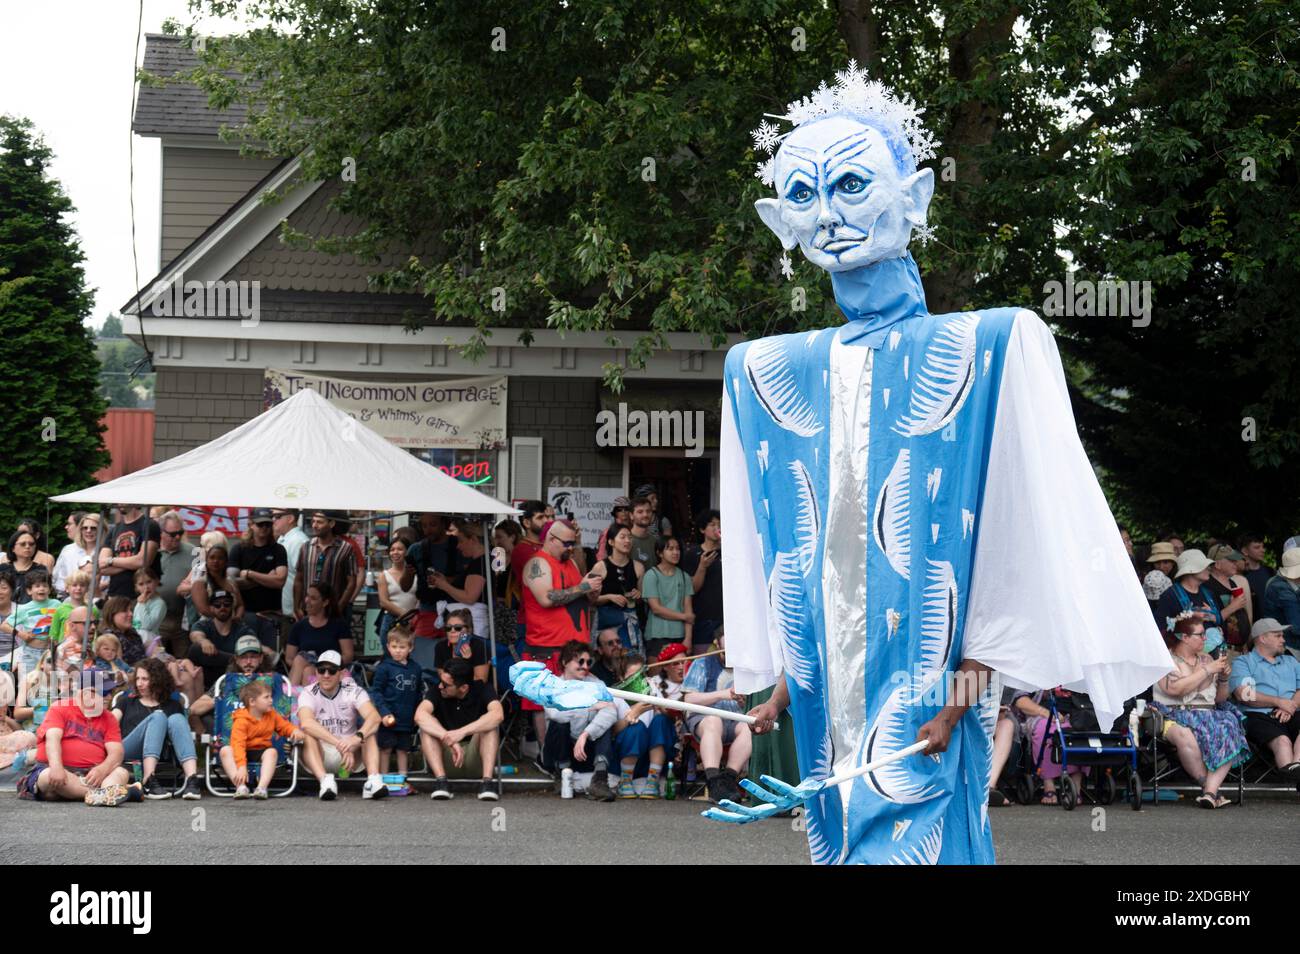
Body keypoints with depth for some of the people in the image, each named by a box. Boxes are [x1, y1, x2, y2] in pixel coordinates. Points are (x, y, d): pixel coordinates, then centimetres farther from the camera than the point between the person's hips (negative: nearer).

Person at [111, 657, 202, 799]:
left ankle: (192, 778, -47)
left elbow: (182, 726, 15)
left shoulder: (172, 706, 28)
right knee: (158, 717, -26)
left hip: (161, 758, 1)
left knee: (176, 718, -25)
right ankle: (148, 781, -47)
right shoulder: (127, 701, 28)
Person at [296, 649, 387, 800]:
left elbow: (374, 717, -24)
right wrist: (339, 743, -43)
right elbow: (306, 723, -30)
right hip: (319, 756, -1)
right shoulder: (308, 694, -8)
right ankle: (325, 781, -48)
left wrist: (357, 738, -46)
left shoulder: (353, 691, -5)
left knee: (369, 732, -22)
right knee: (308, 735, -29)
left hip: (351, 755, 1)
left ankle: (373, 780, -41)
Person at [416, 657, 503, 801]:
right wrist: (450, 741, -40)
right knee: (427, 725, -22)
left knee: (490, 724, -25)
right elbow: (420, 715, -28)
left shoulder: (482, 690, -10)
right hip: (446, 759, 1)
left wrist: (462, 732, -43)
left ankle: (486, 782, -35)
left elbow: (498, 715, -31)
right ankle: (440, 781, -33)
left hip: (476, 761, -1)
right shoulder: (437, 691, -7)